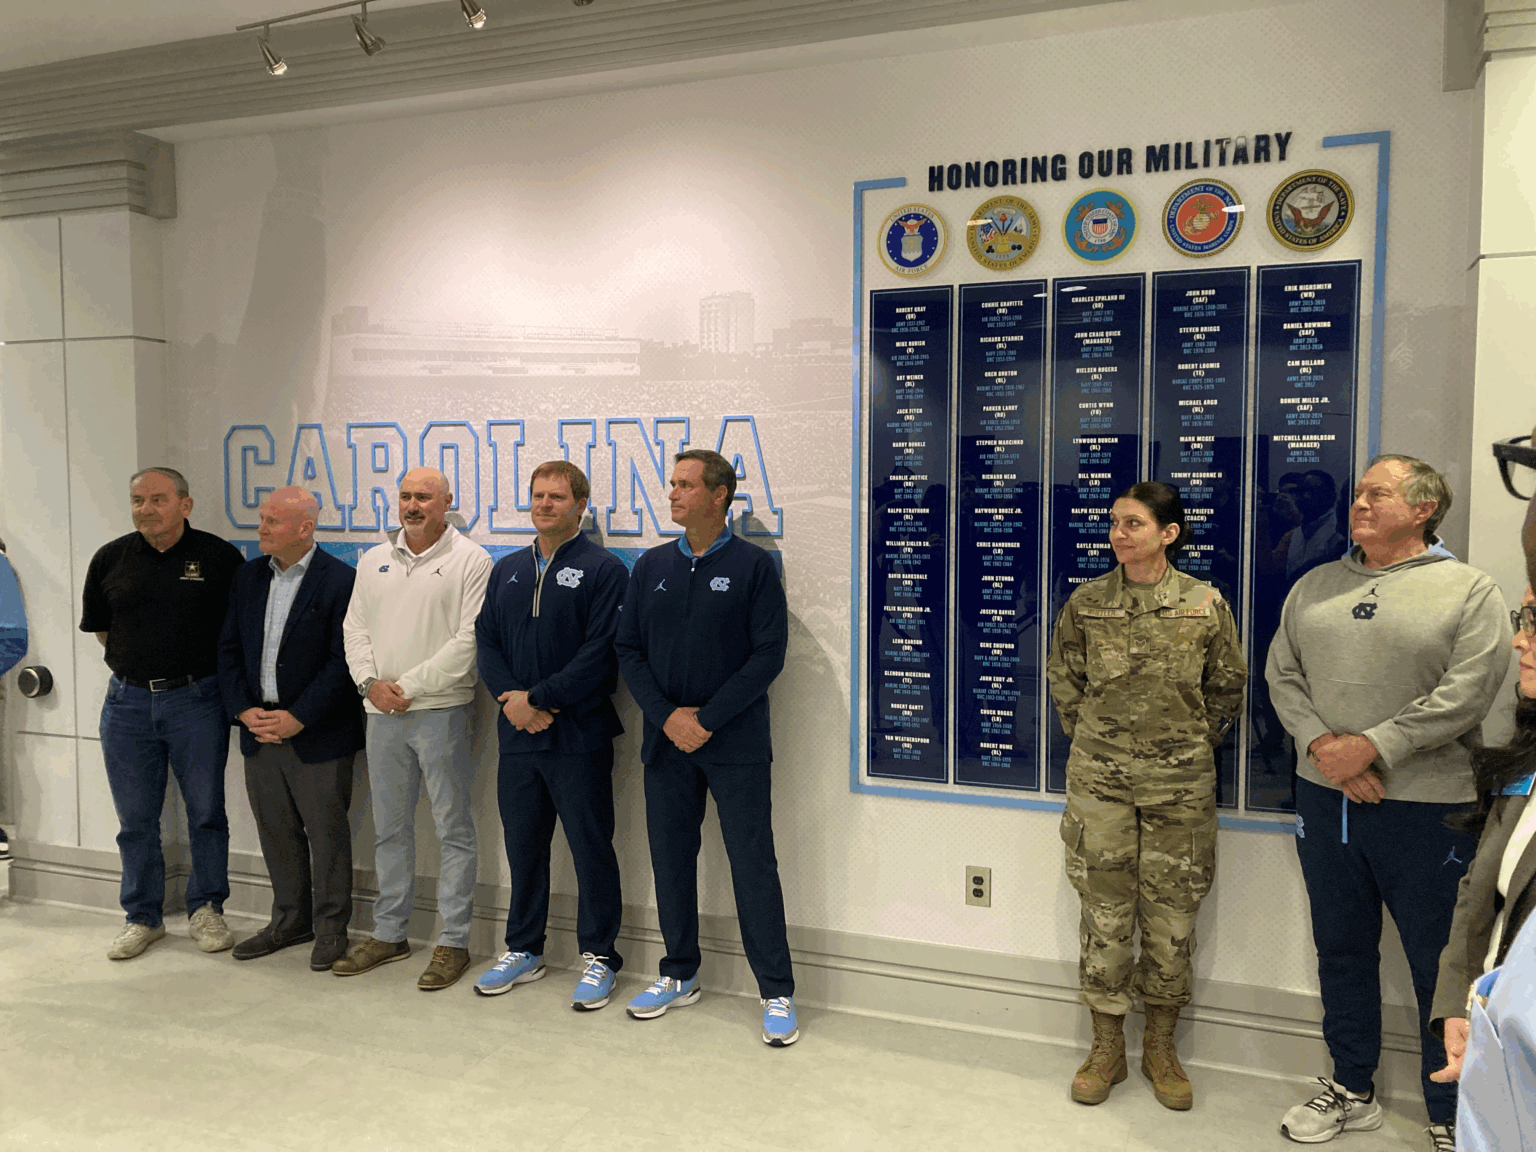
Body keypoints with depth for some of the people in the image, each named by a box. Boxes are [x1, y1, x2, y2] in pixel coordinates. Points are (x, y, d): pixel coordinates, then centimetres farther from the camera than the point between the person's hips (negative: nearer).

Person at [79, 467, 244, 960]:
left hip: (197, 699, -2)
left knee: (206, 812, 4)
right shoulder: (109, 559, 4)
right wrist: (138, 663, 11)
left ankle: (206, 910, 20)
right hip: (127, 701, 3)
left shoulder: (219, 557, -4)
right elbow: (98, 627, 17)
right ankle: (143, 917, 24)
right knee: (135, 818, 9)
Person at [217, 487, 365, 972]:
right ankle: (291, 920, 31)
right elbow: (229, 649, 10)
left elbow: (343, 660, -14)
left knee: (326, 832, 4)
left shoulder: (340, 580, -11)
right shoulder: (249, 575, 9)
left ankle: (330, 928, 19)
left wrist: (296, 718, -16)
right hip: (260, 731, 6)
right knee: (276, 831, 15)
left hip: (318, 735, -6)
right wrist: (245, 711, -2)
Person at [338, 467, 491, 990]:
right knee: (389, 828, 14)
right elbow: (355, 628, 13)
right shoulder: (373, 560, 13)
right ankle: (388, 934, 27)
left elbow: (469, 639, -12)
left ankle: (453, 942, 11)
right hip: (382, 712, 6)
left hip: (441, 711, -5)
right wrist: (370, 683, -4)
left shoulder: (470, 560, -5)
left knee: (454, 829, 1)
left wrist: (409, 686, -13)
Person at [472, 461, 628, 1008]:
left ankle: (598, 957, 16)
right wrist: (511, 698, -6)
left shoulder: (603, 569, -5)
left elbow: (600, 652, -13)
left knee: (591, 848, 3)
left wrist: (537, 698, -14)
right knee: (523, 845, 15)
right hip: (517, 737, 5)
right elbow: (487, 641, 11)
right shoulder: (507, 570, 14)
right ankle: (523, 950, 29)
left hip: (579, 738, -5)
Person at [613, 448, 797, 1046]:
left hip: (735, 745, -4)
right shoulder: (652, 566, 9)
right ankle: (679, 976, 30)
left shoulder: (753, 566, -3)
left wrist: (708, 719, -13)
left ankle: (777, 994, 11)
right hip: (666, 742, 4)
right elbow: (628, 650, 7)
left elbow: (769, 653, -8)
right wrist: (667, 715, -8)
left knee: (753, 864, -1)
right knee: (670, 859, 12)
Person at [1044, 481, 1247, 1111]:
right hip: (1100, 780, 1)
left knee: (1172, 913, 7)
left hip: (1180, 782, 0)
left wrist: (1192, 744, 7)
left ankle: (1161, 1048, 25)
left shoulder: (1205, 604, -2)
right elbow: (1063, 677, 11)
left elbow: (1227, 686, 9)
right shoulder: (1086, 602, -1)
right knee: (1105, 912, 5)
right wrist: (1092, 738, 8)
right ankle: (1107, 1047, 21)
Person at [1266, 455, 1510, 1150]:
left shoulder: (1469, 591, -4)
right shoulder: (1315, 587, 10)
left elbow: (1467, 691, -15)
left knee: (1438, 966, 6)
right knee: (1342, 950, 16)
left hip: (1425, 806, -4)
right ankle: (1352, 1093, 33)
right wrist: (1321, 743, -11)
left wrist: (1372, 747, -19)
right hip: (1325, 798, 5)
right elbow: (1282, 674, 5)